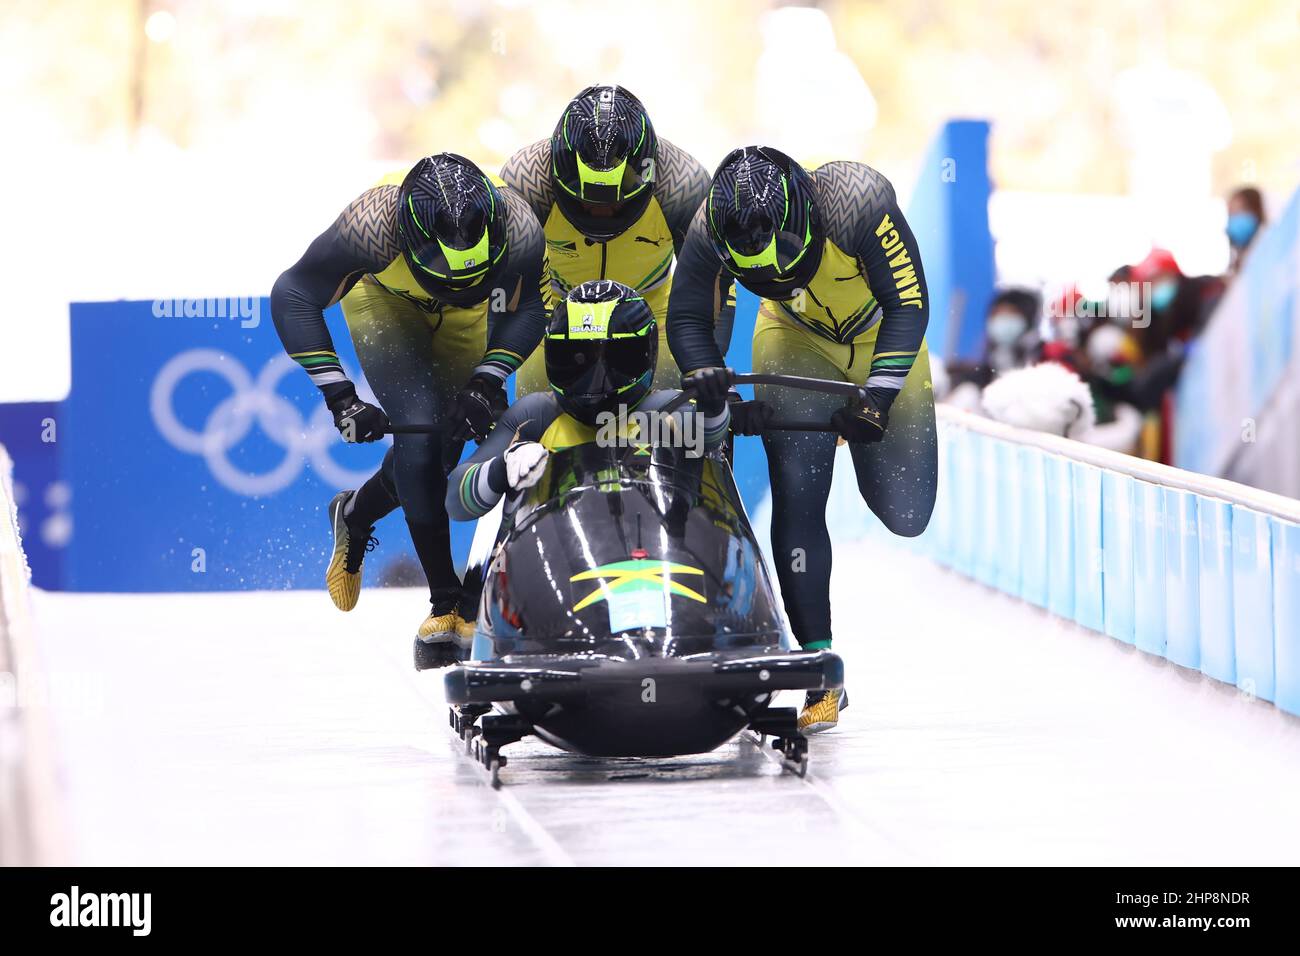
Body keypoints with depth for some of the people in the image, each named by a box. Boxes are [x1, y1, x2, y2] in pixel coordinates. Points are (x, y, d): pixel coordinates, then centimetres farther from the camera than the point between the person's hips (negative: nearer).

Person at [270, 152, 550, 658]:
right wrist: (340, 398, -32)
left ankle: (355, 514, 30)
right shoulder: (372, 225, -42)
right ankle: (446, 599, -13)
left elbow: (526, 311, -14)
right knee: (420, 427, -21)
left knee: (447, 439, -1)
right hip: (384, 298, -3)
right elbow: (292, 298, -28)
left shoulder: (520, 231, -36)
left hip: (464, 316, 3)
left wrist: (487, 381, -29)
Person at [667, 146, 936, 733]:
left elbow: (909, 304, -26)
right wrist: (707, 374, -32)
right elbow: (687, 319, -12)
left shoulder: (858, 200, -37)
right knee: (798, 492, -19)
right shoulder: (711, 228, -29)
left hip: (884, 336, -1)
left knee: (904, 514, -4)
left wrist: (880, 394, -34)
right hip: (797, 338, 1)